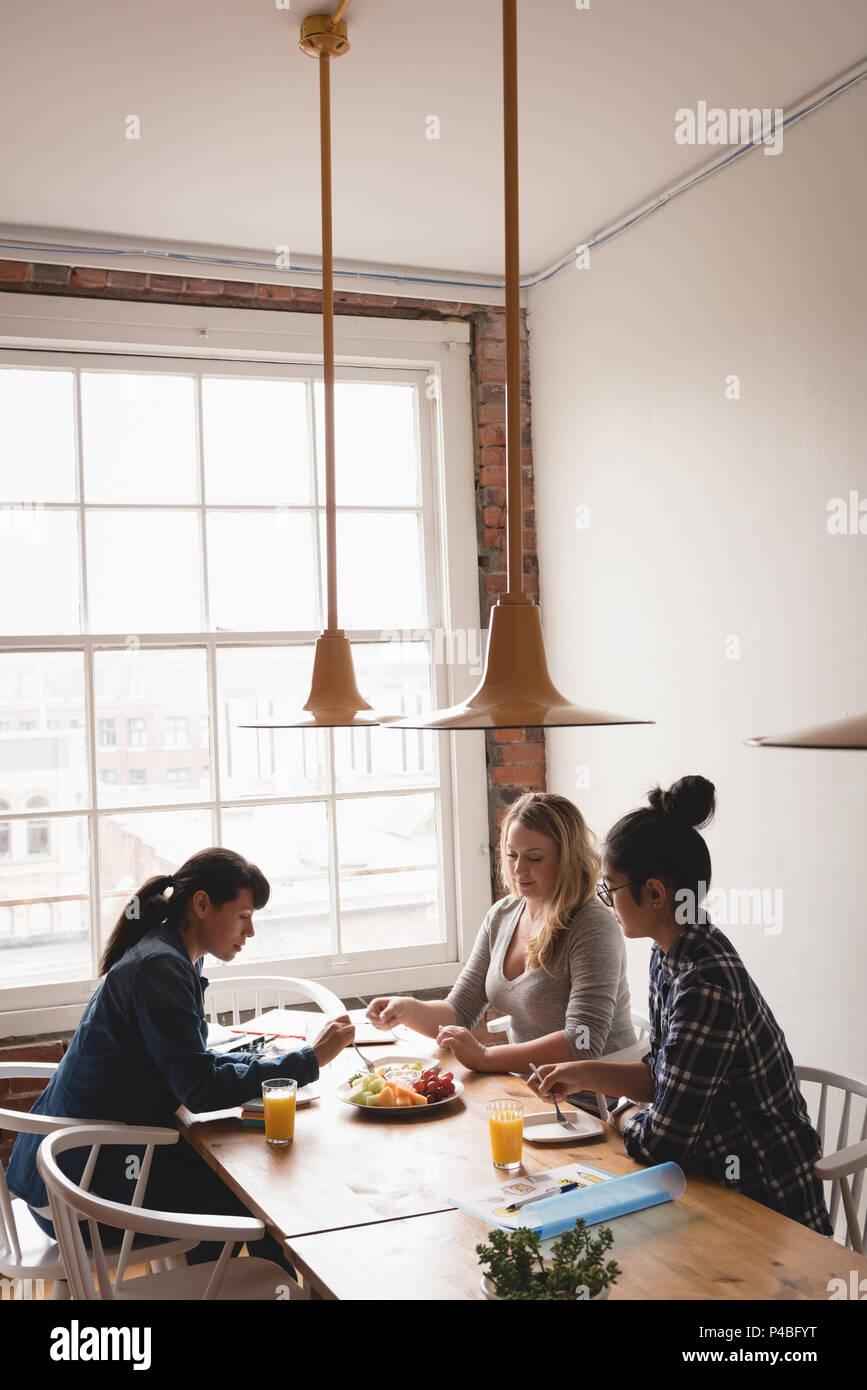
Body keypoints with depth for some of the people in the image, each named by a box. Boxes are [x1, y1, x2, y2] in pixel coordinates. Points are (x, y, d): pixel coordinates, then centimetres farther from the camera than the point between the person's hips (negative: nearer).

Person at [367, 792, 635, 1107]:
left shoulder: (593, 928, -16)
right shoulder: (501, 916, 7)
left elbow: (584, 1043, -24)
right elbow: (459, 1013, 8)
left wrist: (484, 1057, -27)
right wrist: (408, 1010, -12)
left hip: (589, 1107, -6)